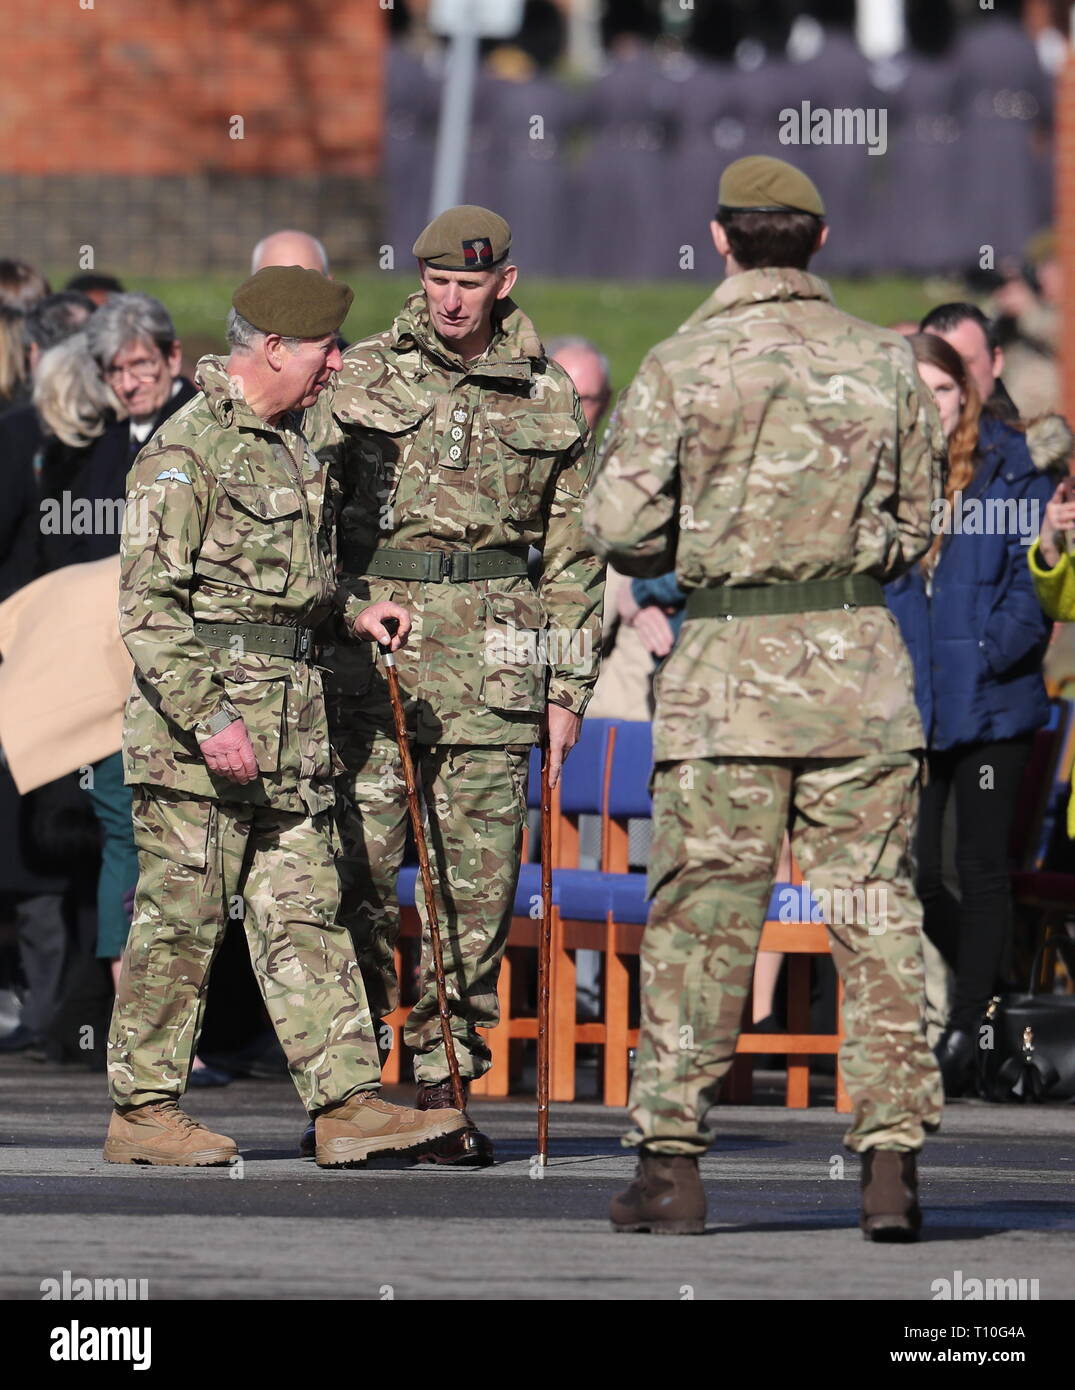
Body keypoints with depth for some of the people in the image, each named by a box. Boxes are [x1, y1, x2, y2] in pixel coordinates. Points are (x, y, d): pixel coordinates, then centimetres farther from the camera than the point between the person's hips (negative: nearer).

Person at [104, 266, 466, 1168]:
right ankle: (143, 1111, 5)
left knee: (304, 912, 5)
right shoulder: (187, 449, -12)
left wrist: (351, 614, 12)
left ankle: (349, 1102, 2)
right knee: (181, 917, -2)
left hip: (291, 721, 9)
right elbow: (149, 604, -16)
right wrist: (209, 720, -22)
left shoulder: (290, 445, 17)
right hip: (199, 721, -9)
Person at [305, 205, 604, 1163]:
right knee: (360, 870, -7)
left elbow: (574, 553, 13)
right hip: (372, 636, -1)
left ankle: (444, 1085, 7)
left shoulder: (549, 398, 9)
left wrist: (568, 687, 8)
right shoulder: (364, 376, 6)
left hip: (495, 656, 1)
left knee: (478, 880, 0)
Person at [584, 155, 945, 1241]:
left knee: (697, 917, 3)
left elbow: (618, 528, -8)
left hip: (727, 663, -2)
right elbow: (914, 527, 12)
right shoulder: (884, 363, 5)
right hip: (860, 662, 2)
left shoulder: (683, 365, -5)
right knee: (872, 910, 5)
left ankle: (670, 1158, 3)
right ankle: (890, 1150, 0)